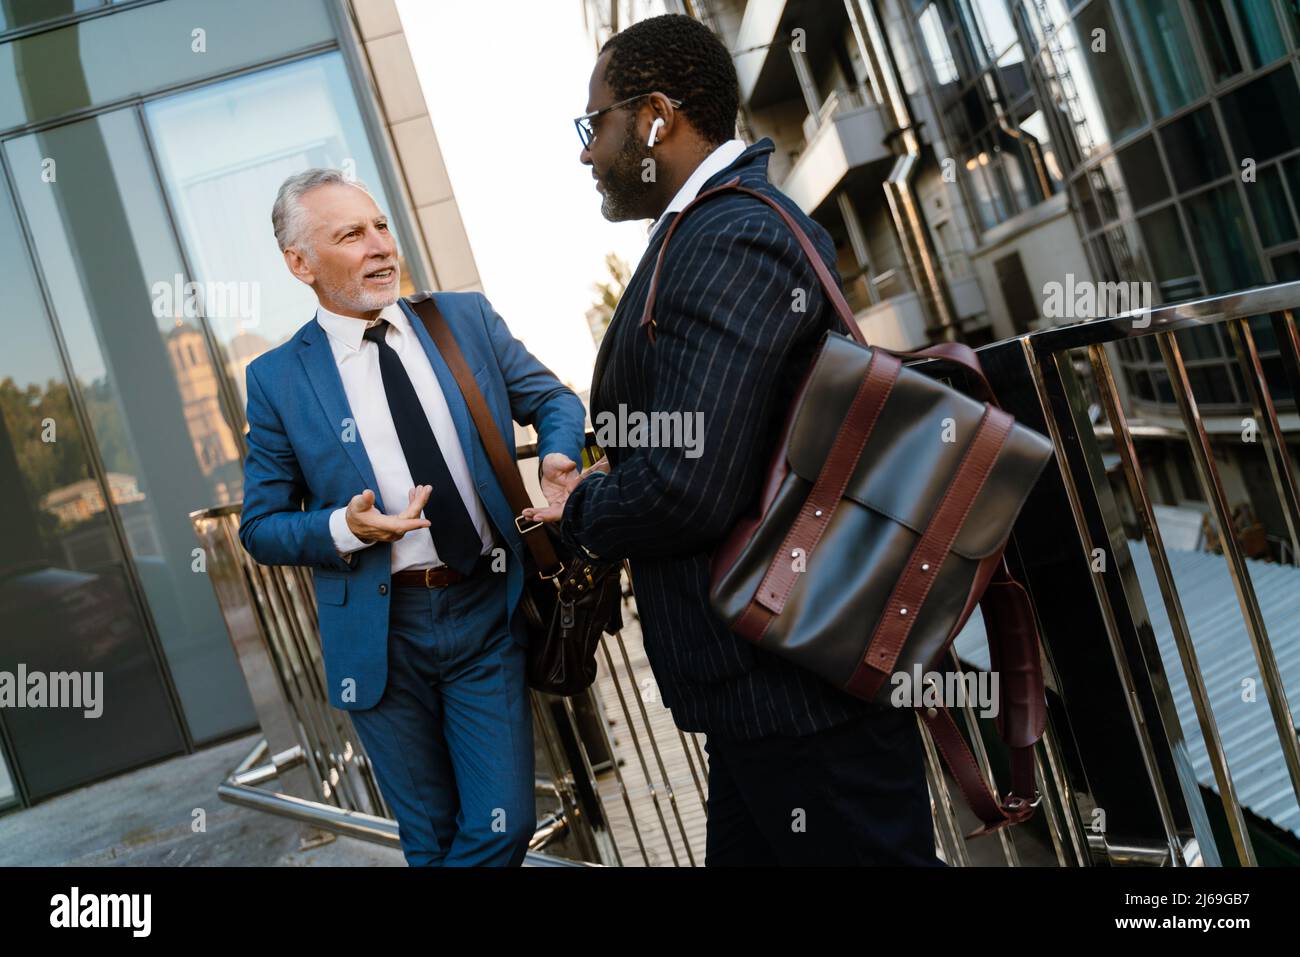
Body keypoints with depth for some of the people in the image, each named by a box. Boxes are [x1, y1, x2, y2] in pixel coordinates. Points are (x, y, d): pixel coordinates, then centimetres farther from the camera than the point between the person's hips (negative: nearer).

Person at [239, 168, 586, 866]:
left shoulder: (468, 318, 3)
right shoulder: (278, 379, -3)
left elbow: (553, 399, 9)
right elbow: (260, 527, 2)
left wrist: (558, 457, -14)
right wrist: (345, 529, -18)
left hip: (489, 614, 1)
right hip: (381, 635, -1)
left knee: (503, 826, 2)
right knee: (429, 835, 15)